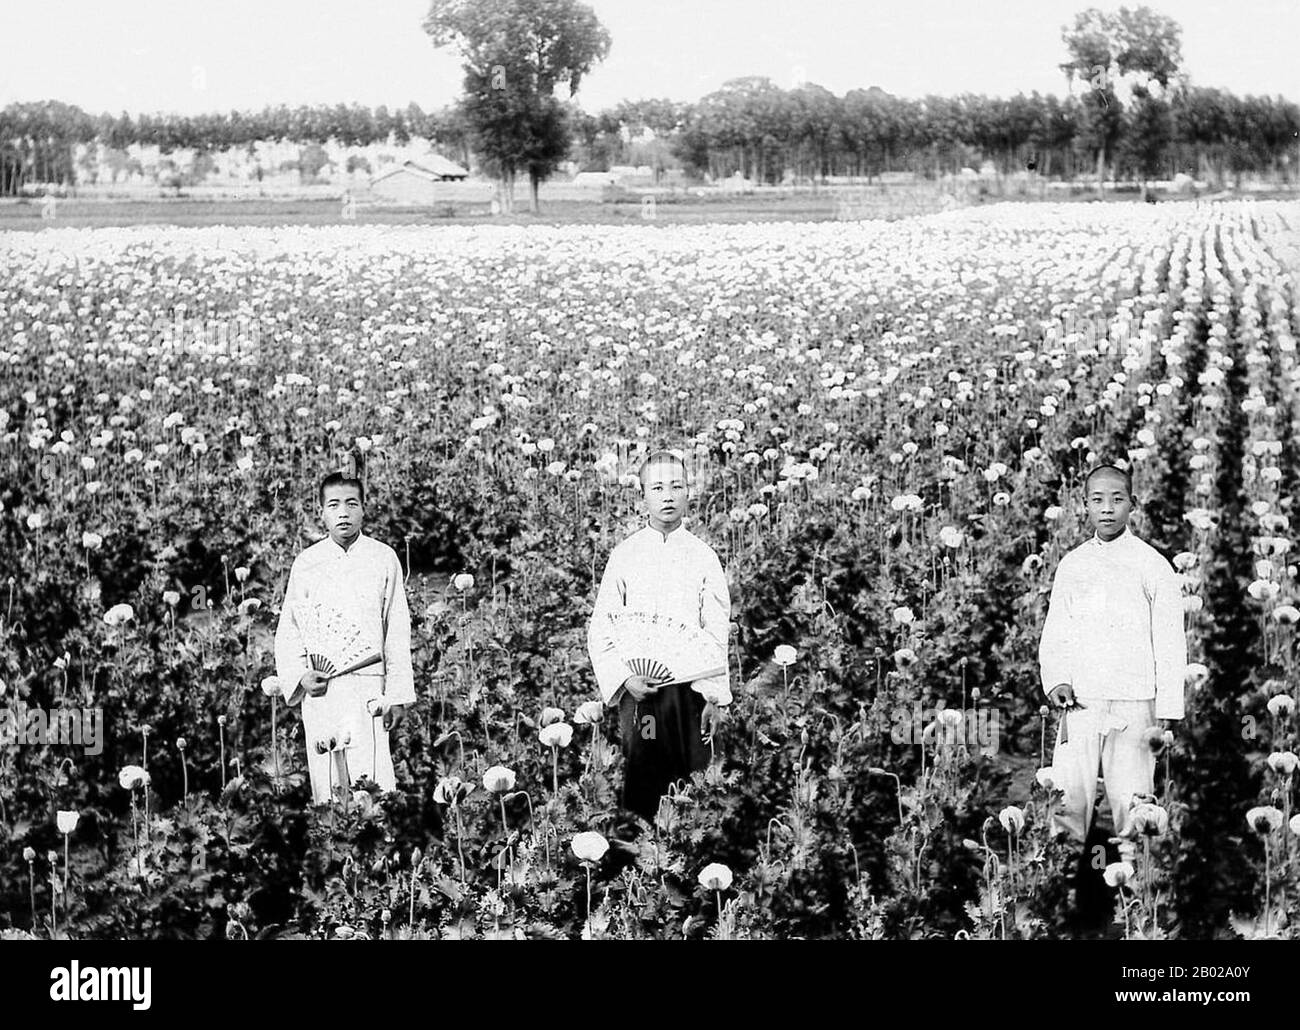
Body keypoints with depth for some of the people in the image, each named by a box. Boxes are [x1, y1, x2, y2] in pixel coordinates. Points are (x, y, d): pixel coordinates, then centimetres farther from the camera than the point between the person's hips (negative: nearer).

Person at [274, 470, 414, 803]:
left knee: (372, 784, -12)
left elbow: (398, 632, 5)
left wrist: (398, 696, 1)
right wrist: (300, 676, -4)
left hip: (368, 688, -2)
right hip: (319, 689, 2)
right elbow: (287, 631, 13)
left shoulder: (384, 559, 5)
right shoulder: (306, 563, 9)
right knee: (325, 788, 2)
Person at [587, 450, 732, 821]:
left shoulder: (704, 557, 4)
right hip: (639, 688, -1)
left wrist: (716, 697, -2)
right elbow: (599, 630, 2)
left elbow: (717, 633, 4)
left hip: (692, 687, 1)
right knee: (641, 781, -1)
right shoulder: (624, 556, 2)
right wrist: (624, 678, -11)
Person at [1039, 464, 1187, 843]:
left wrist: (1167, 713, -4)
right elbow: (1054, 634, 13)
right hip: (1079, 703, 2)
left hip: (1133, 705, -2)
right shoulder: (1071, 565, 12)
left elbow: (1170, 642, 1)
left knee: (1131, 806, -2)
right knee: (1067, 802, -4)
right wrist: (1057, 680, -6)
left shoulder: (1153, 566, 3)